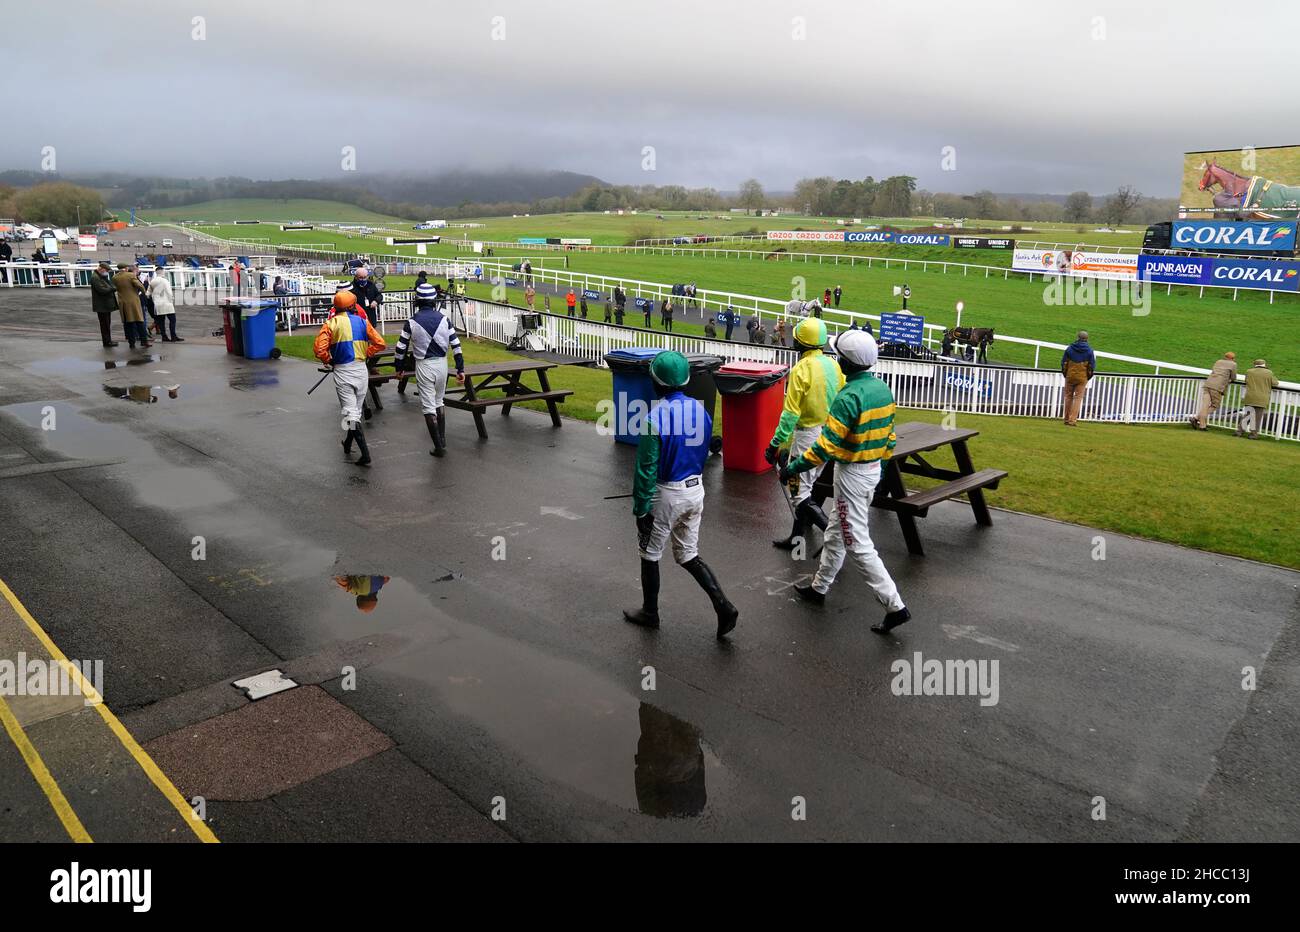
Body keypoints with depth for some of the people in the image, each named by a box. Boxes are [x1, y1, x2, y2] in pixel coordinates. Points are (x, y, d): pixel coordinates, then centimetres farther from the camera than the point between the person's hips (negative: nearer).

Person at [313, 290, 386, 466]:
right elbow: (380, 344, 0)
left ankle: (365, 454, -14)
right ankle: (348, 444, 38)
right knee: (356, 410, 19)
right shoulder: (362, 322, 4)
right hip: (361, 370, 3)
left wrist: (328, 360, 5)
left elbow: (319, 348, -13)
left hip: (342, 372, -3)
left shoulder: (331, 323, -3)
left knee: (350, 413, -3)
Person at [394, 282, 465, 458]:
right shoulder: (443, 319, -2)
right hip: (442, 364, 4)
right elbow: (456, 345, -2)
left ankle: (439, 447, 1)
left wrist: (399, 368, 12)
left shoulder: (412, 322, -8)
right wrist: (460, 369, 4)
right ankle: (442, 441, 26)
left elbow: (401, 348, -3)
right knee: (439, 402, 21)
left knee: (428, 407, 2)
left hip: (424, 366, -3)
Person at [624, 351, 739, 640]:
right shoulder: (701, 410, -1)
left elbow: (647, 468, -18)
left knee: (650, 555, 15)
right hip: (696, 489, 6)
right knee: (688, 555, 18)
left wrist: (641, 509, -11)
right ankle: (723, 607, 7)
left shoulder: (655, 418, -21)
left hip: (666, 494, -6)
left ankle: (650, 612, 29)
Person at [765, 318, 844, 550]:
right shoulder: (833, 365, 3)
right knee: (805, 486, 19)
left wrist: (775, 443, -15)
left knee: (800, 493, -1)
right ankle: (798, 537, 27)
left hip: (808, 435, -8)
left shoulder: (801, 370, -18)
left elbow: (790, 412, -20)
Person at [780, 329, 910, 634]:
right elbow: (888, 433, 11)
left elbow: (826, 445, -25)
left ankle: (895, 606, -1)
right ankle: (819, 587, 36)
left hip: (852, 474, -9)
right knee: (837, 532, 22)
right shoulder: (883, 389, 3)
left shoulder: (849, 397, -24)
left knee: (858, 544, -2)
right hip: (874, 469, 9)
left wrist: (794, 467, -17)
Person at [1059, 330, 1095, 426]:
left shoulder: (1069, 348, -3)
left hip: (1070, 376, 1)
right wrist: (1088, 378, 10)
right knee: (1078, 398, 3)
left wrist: (1065, 375, 12)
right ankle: (1072, 420, -4)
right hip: (1082, 378, -1)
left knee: (1068, 396, 13)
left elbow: (1063, 363, -1)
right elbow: (1092, 366, -3)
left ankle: (1067, 419, 18)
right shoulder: (1089, 351, -5)